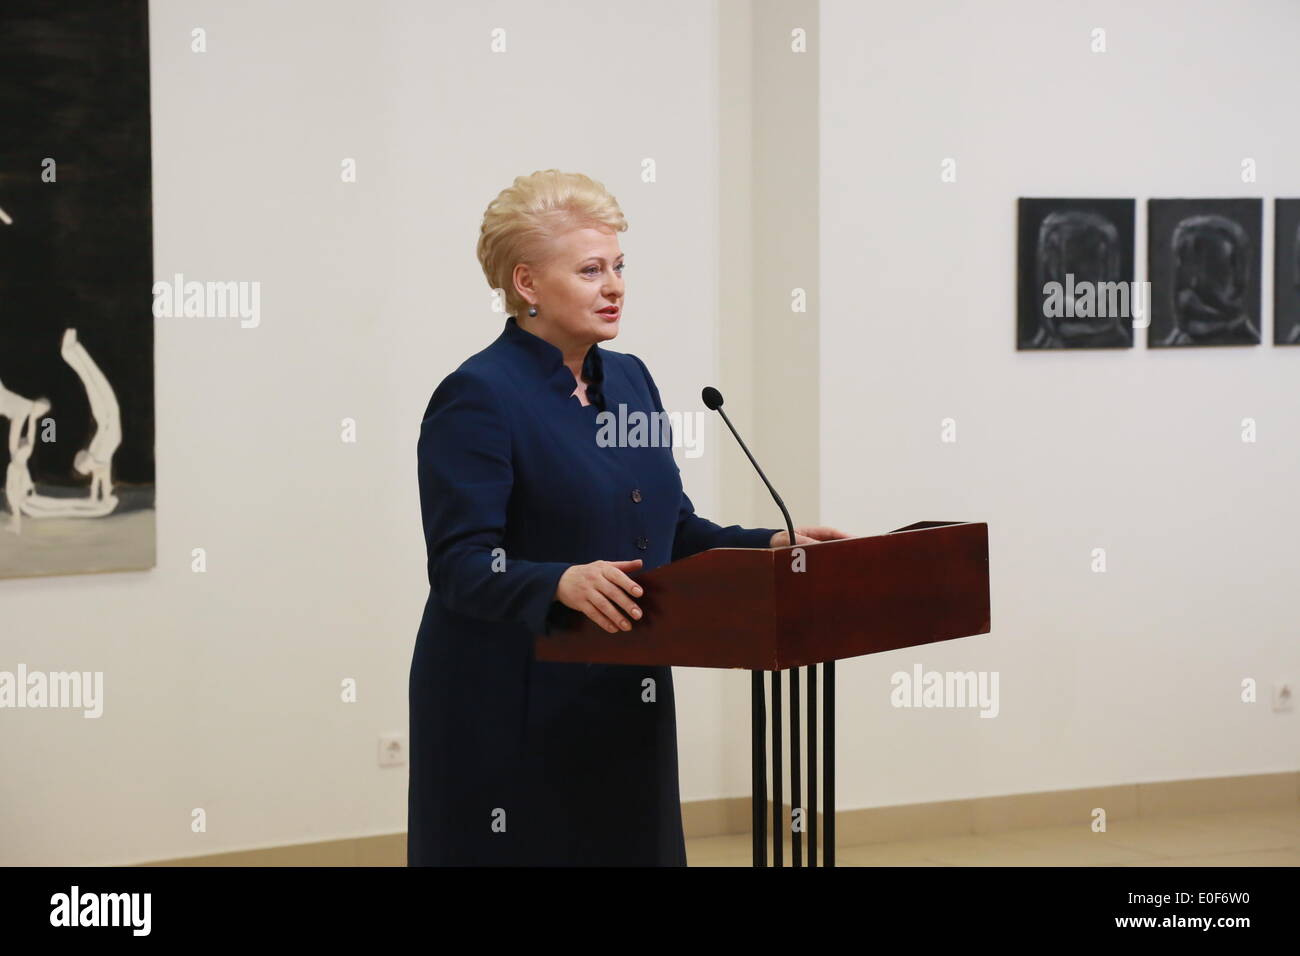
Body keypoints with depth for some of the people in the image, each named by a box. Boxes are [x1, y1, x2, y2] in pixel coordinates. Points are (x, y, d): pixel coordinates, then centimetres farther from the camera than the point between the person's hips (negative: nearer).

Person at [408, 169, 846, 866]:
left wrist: (769, 546, 0)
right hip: (513, 714, -7)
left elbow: (674, 529, 16)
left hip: (623, 706, 7)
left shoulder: (629, 380, 12)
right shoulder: (477, 397, -12)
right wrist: (561, 582, -36)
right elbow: (460, 565, -19)